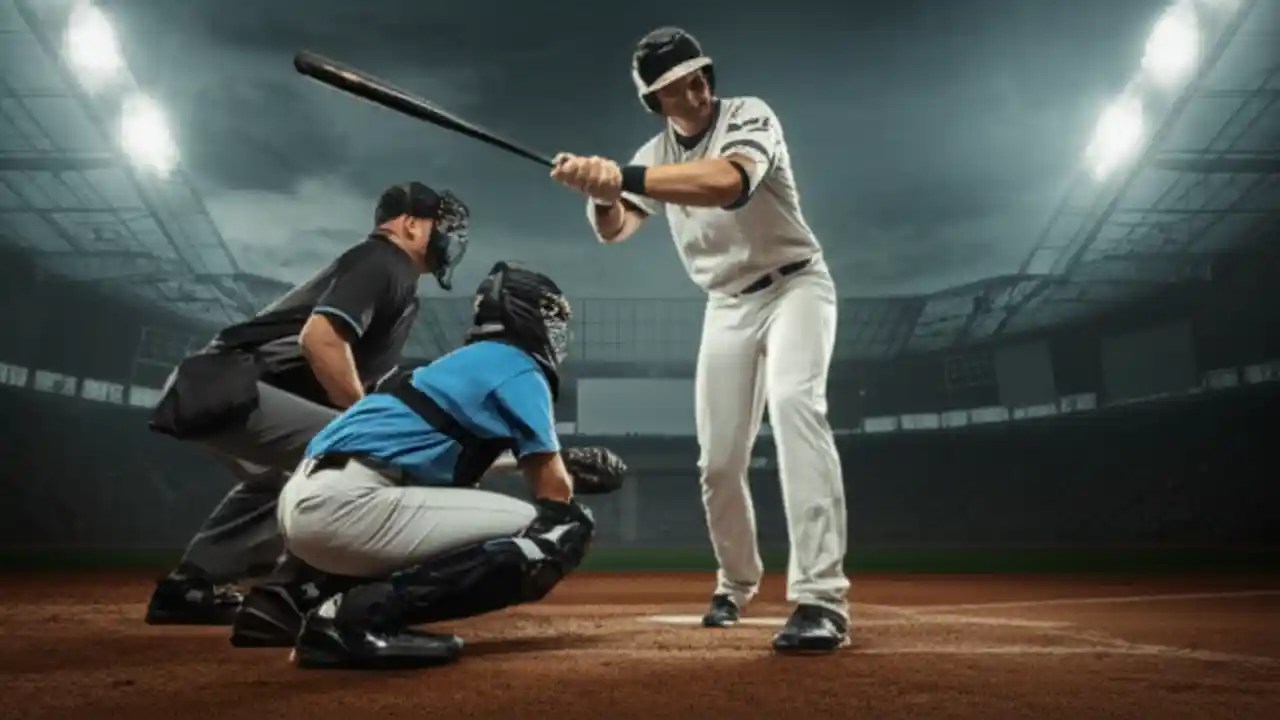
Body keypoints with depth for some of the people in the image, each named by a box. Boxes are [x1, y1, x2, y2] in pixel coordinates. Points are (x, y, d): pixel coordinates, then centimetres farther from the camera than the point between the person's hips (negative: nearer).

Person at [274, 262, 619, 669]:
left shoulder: (463, 362, 28)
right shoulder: (520, 368, 3)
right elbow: (553, 492, 0)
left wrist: (578, 464, 36)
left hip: (304, 499, 9)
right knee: (558, 534, -8)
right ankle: (365, 611, -16)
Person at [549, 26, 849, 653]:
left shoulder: (749, 115, -16)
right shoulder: (655, 156, 2)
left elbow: (728, 183, -39)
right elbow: (613, 231, -13)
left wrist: (622, 175, -48)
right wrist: (602, 193, -37)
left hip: (794, 285, -5)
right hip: (727, 306, 5)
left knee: (794, 402, -33)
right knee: (719, 461, 4)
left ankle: (821, 600, -37)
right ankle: (736, 582, 30)